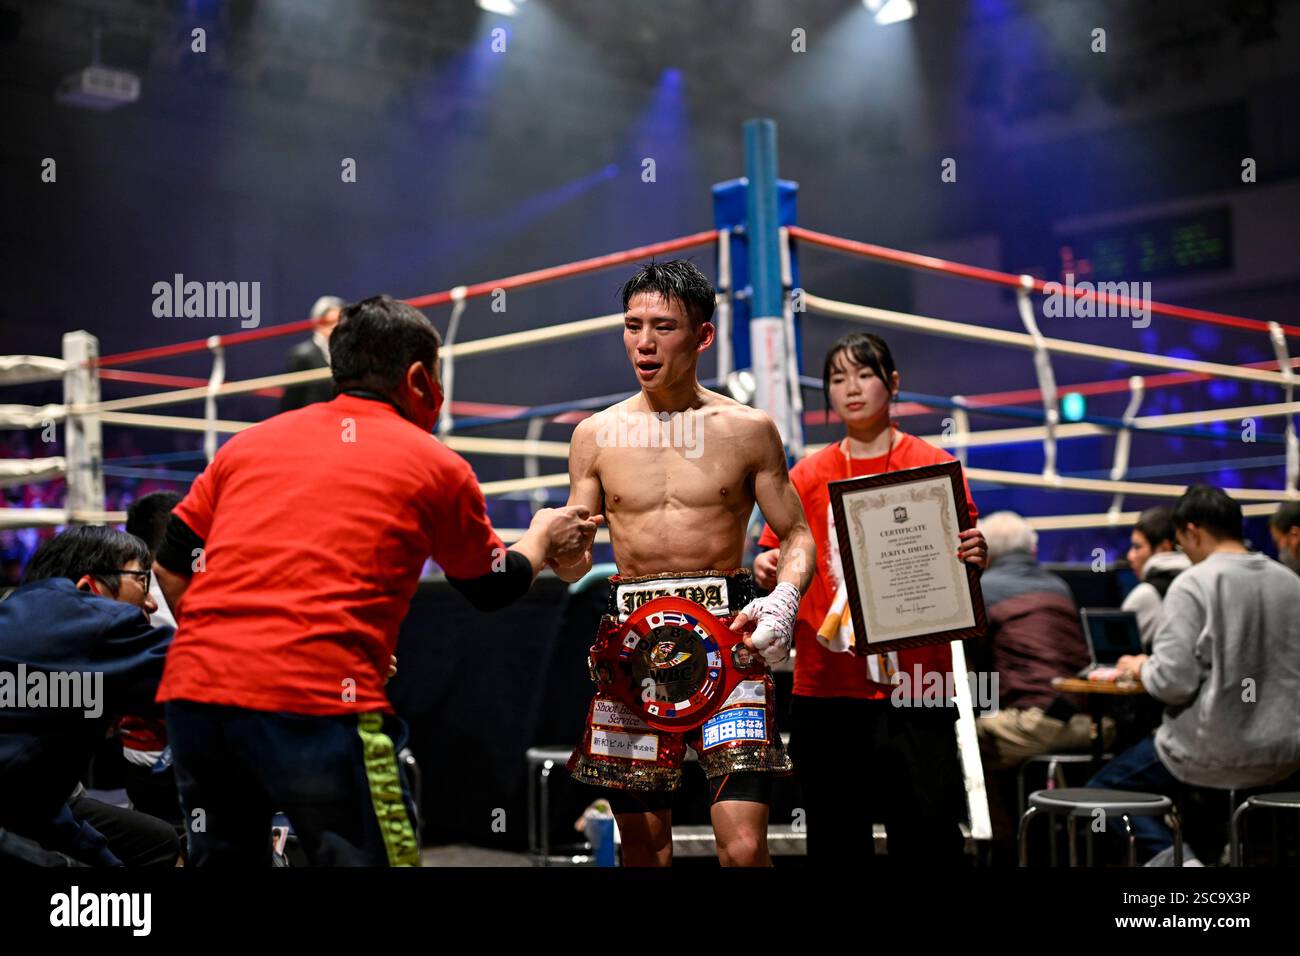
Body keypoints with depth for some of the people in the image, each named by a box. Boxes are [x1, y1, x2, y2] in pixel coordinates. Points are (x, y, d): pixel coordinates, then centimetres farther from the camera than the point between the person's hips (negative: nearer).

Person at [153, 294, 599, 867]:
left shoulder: (251, 440, 18)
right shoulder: (435, 466, 9)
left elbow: (171, 565, 18)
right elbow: (492, 588, 23)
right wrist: (544, 538, 42)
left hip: (192, 690, 6)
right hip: (316, 703, -5)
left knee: (224, 856, 20)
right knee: (368, 856, 4)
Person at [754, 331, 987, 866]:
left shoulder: (933, 465, 3)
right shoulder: (807, 476, 9)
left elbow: (962, 567, 4)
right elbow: (780, 571, 11)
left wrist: (974, 556, -18)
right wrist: (768, 571, -11)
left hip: (913, 685, -2)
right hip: (825, 686, 2)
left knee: (928, 839, -2)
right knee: (836, 841, 8)